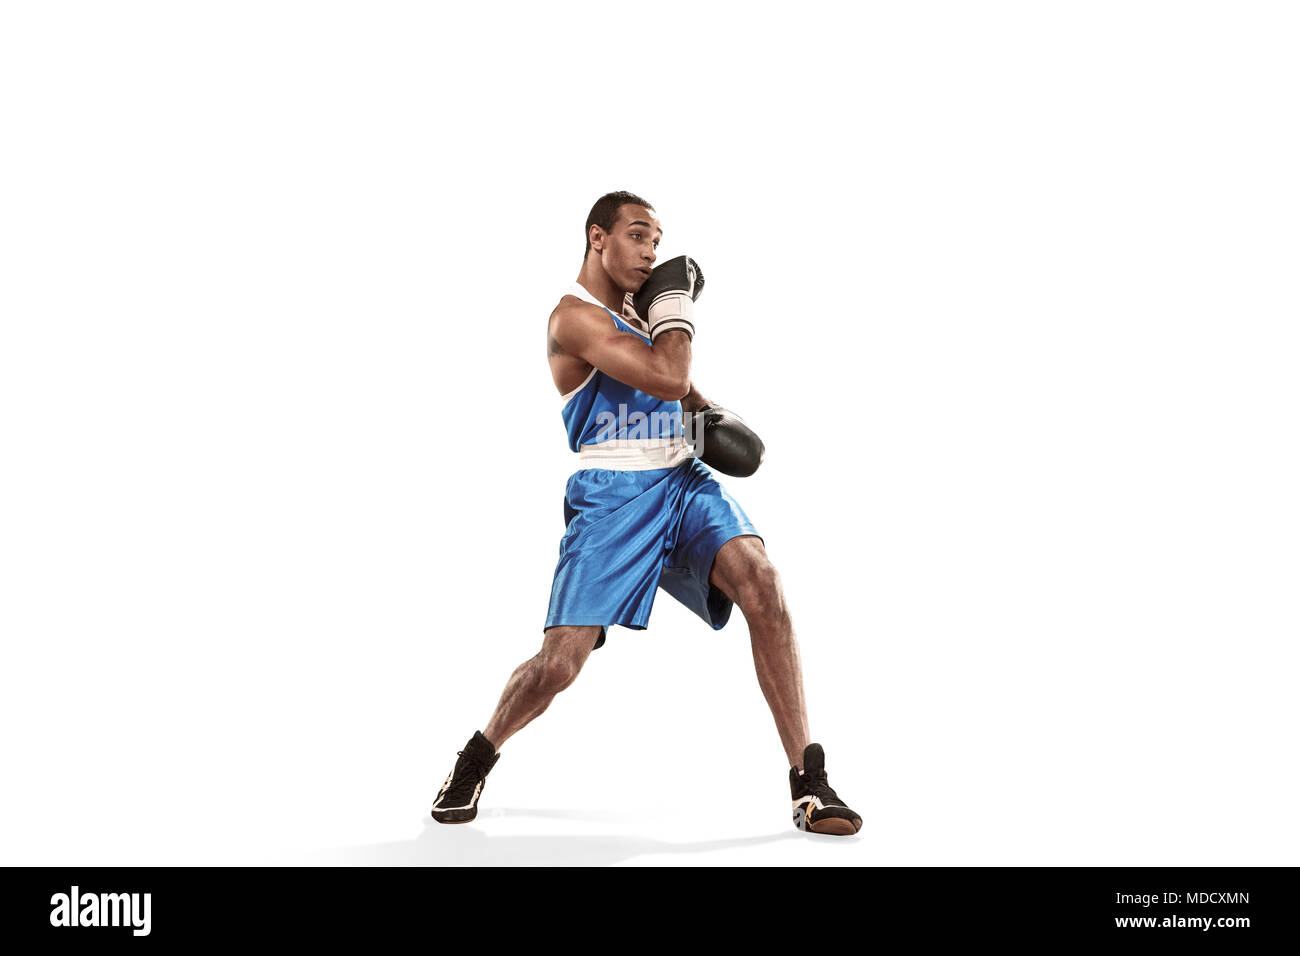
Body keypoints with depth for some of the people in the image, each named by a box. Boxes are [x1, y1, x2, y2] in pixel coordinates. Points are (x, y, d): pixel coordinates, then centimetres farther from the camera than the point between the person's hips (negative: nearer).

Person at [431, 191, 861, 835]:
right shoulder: (576, 316, -10)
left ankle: (809, 784, -17)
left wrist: (710, 413, 17)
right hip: (612, 495, -6)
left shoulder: (636, 304, 17)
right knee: (558, 665, -11)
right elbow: (666, 377, -22)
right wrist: (675, 299, -6)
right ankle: (478, 757, 22)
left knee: (761, 583, -21)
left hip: (684, 480, 7)